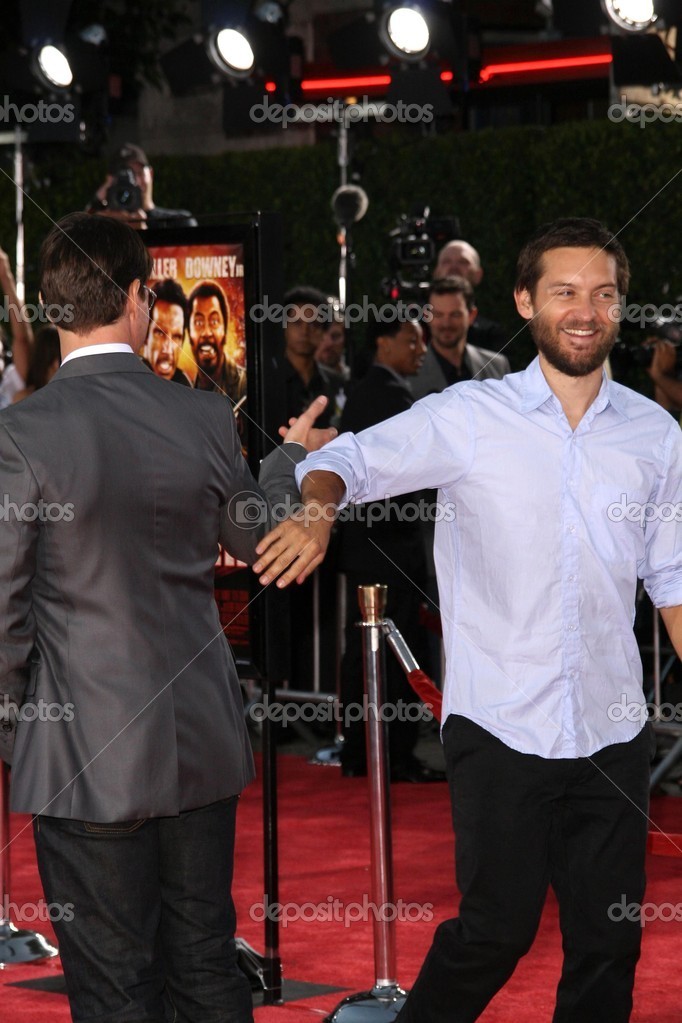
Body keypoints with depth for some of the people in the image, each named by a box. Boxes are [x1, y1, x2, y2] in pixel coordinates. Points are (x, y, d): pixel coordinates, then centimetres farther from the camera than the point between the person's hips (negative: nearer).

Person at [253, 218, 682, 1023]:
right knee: (496, 931, -2)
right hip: (499, 732, -3)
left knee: (609, 941, 8)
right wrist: (316, 510, -26)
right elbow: (350, 459, -3)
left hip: (614, 735, 3)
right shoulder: (470, 418, -4)